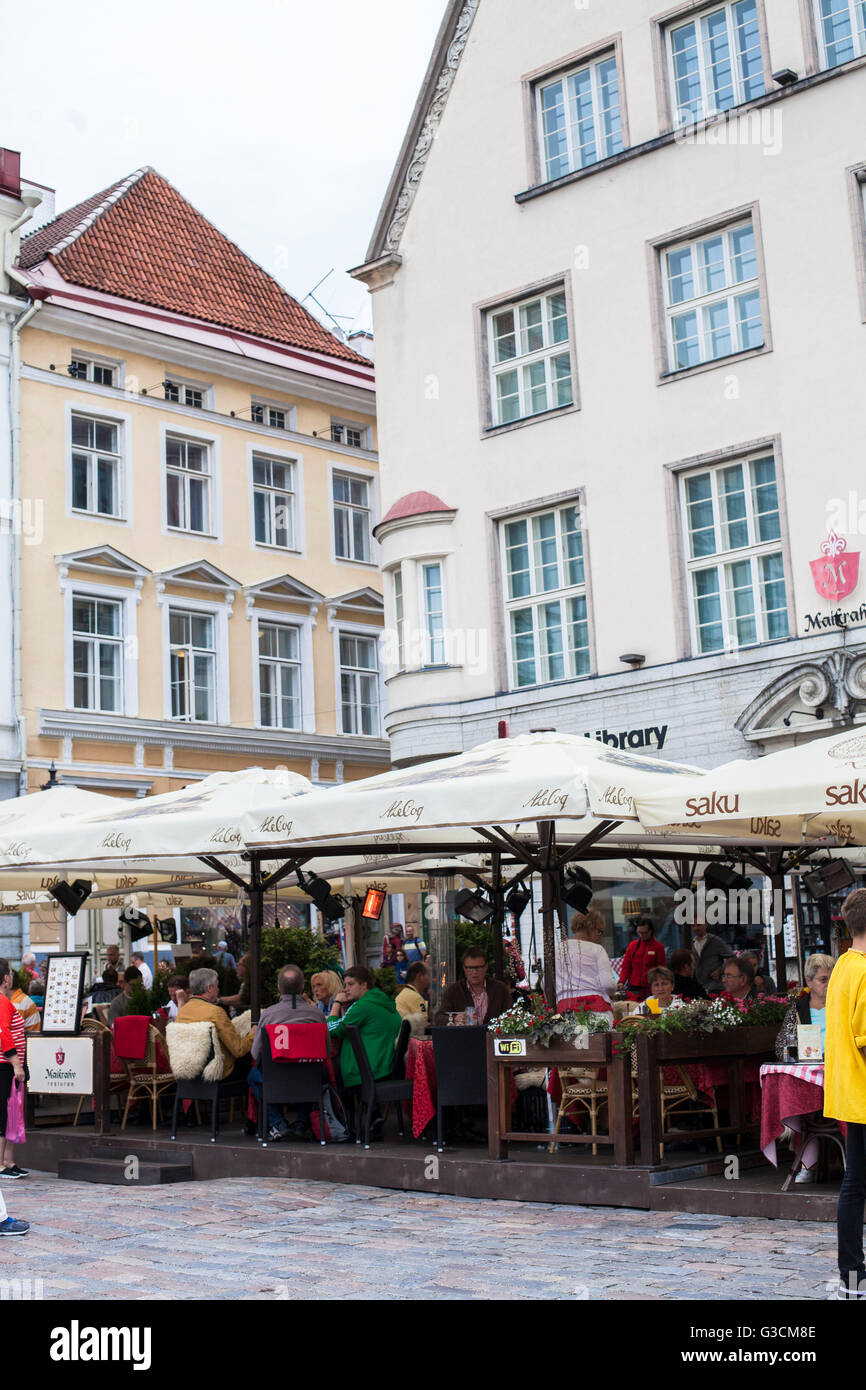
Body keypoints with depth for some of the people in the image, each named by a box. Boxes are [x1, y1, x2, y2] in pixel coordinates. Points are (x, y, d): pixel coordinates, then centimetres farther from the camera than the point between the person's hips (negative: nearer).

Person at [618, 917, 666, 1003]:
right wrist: (621, 981, -4)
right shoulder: (632, 945, 9)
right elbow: (626, 966, 10)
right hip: (633, 989, 3)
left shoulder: (658, 947, 1)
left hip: (650, 989, -3)